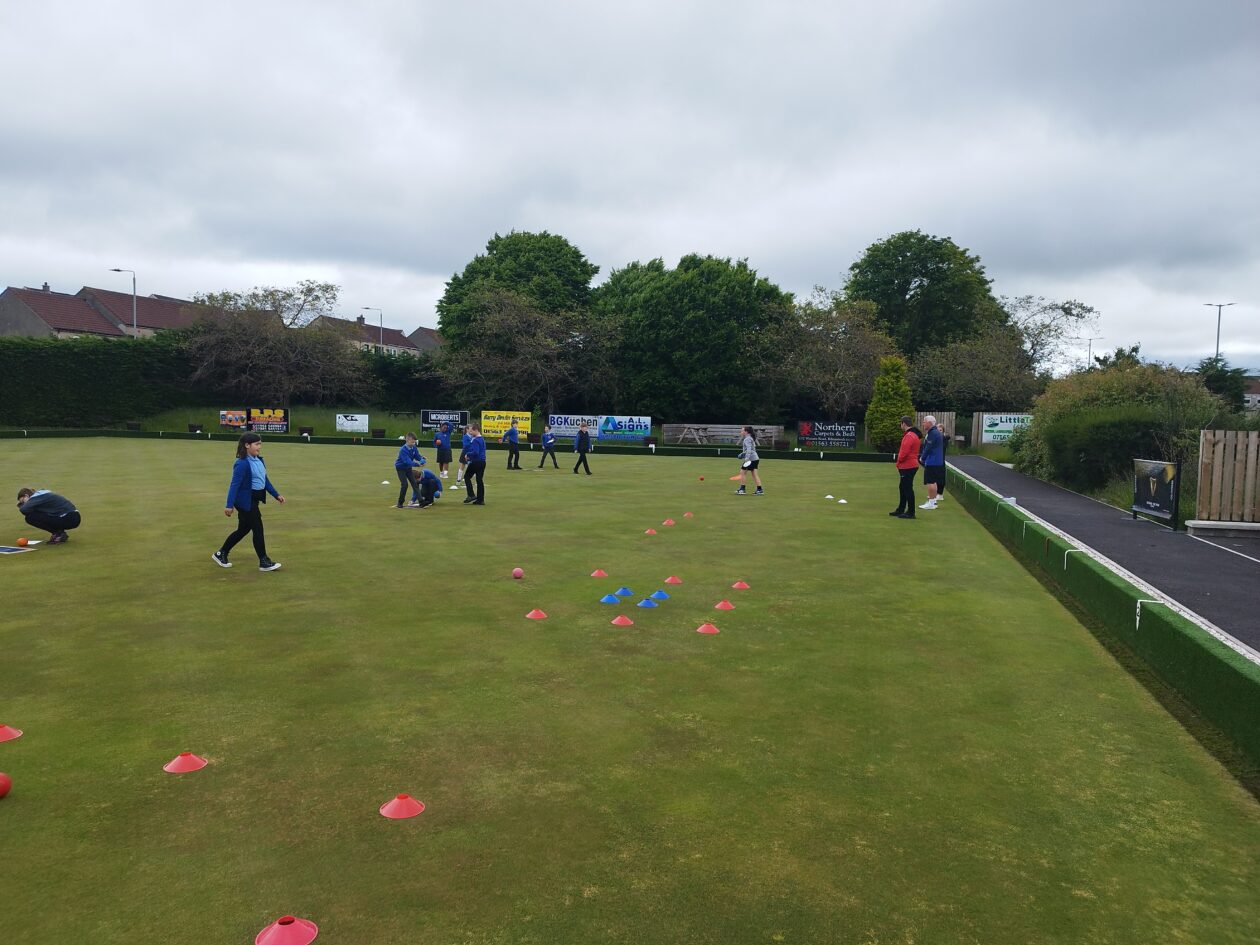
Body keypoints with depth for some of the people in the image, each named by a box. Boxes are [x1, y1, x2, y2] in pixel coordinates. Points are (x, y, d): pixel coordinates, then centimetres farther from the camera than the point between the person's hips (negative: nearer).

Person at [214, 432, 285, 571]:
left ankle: (221, 554, 34)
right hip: (246, 501, -9)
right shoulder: (242, 464, -19)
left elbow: (265, 480, 17)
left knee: (243, 529, 18)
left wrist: (276, 495, 17)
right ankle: (264, 562, 7)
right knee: (258, 529, -3)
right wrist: (230, 505, -22)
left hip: (254, 500, 9)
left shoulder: (259, 461, 7)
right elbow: (235, 485, -20)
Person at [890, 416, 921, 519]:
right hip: (909, 466, 11)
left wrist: (898, 464, -7)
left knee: (908, 489, -5)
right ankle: (900, 510, 27)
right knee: (903, 489, 18)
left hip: (907, 467, -11)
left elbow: (903, 453, -24)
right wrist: (900, 465, 11)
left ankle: (911, 512, 0)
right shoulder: (913, 435, 16)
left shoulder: (909, 436, -19)